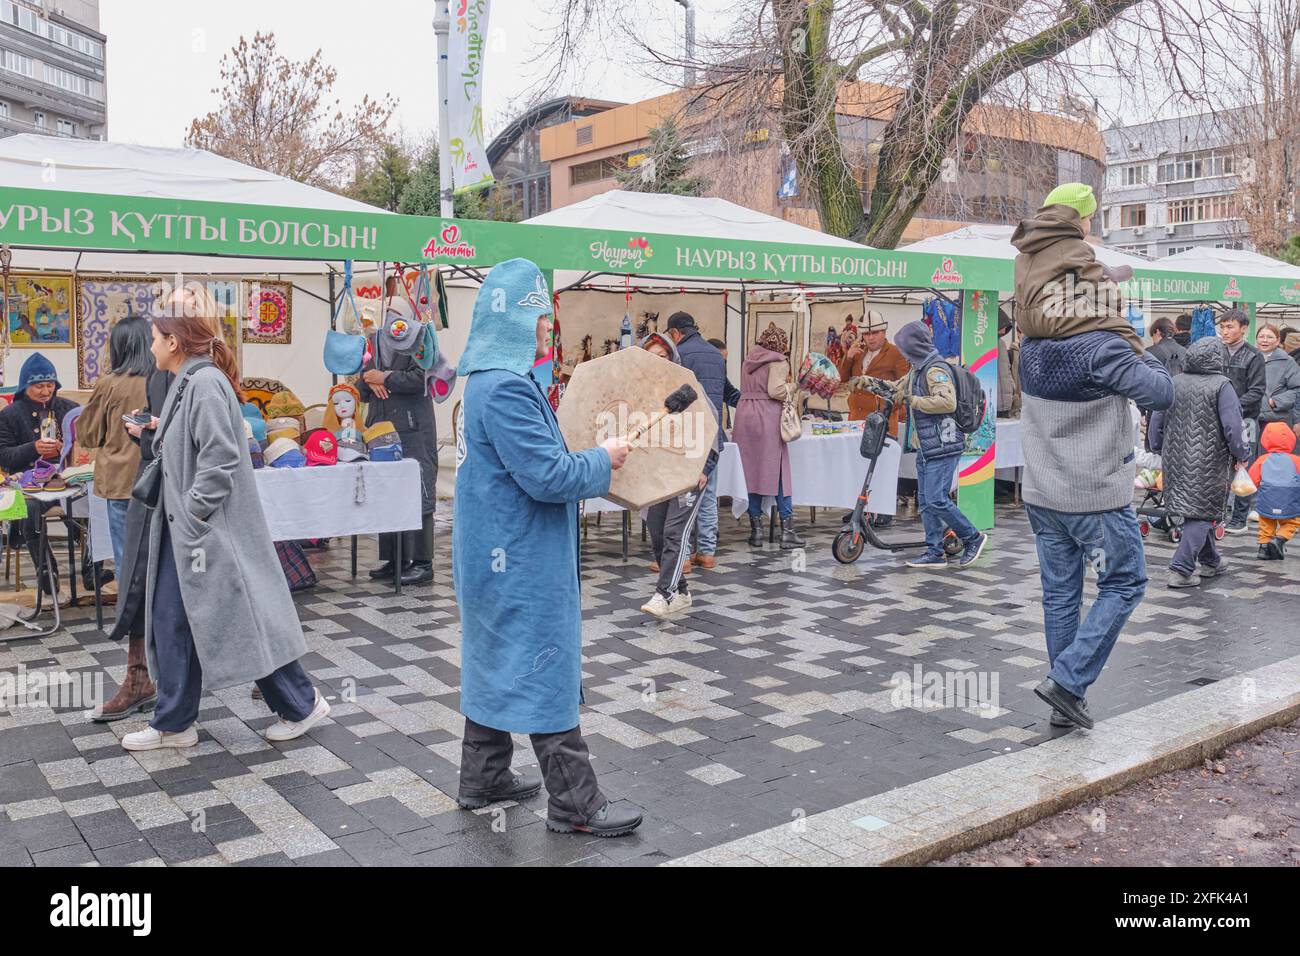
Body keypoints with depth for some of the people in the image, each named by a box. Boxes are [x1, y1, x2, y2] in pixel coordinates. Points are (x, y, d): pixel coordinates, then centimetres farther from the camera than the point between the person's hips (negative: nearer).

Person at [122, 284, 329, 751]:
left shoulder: (206, 383, -18)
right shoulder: (188, 381, 11)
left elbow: (219, 460, -23)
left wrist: (194, 518, -20)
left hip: (210, 532, -10)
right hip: (182, 528, 10)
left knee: (242, 619, 0)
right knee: (170, 621, 12)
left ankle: (302, 703, 14)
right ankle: (173, 722, 22)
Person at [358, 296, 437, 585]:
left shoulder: (417, 344, 0)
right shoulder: (376, 347, 20)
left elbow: (418, 379, -17)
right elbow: (362, 392, 20)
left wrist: (382, 377, -7)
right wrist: (370, 380, -3)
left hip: (413, 434, -7)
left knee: (417, 495, -8)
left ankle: (421, 563, -5)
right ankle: (390, 558, 16)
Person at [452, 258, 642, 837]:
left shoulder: (491, 380, 11)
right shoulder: (506, 388, -22)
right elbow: (549, 476, -25)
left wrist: (587, 462, 9)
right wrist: (603, 460, -10)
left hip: (497, 555, 11)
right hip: (522, 562, -11)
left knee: (497, 665, 18)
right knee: (547, 674, -2)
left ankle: (483, 779, 31)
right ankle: (574, 805, 8)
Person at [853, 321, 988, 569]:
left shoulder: (936, 370, -15)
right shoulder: (917, 371, 17)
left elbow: (948, 402, -29)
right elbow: (896, 387, 34)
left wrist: (911, 400, -21)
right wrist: (866, 381, 28)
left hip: (943, 447, -10)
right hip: (925, 448, 10)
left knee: (936, 500, -12)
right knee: (926, 501, 9)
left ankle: (973, 537, 4)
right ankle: (935, 552, 14)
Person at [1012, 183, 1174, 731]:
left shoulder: (1032, 344, 2)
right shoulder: (1103, 346, -19)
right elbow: (1161, 394, -18)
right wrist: (1145, 359, 2)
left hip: (1041, 494, 7)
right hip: (1097, 496, -7)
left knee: (1060, 594, 11)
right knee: (1123, 585, 9)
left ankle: (1067, 704, 18)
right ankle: (1067, 681, -1)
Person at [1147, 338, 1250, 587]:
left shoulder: (1173, 383, 2)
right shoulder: (1221, 386, -12)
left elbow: (1156, 422, 7)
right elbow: (1232, 429, -14)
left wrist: (1158, 450, 20)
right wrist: (1241, 454, 1)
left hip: (1176, 461, 5)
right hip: (1209, 463, -5)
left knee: (1199, 510, 20)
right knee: (1202, 514, 1)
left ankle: (1211, 561, 34)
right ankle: (1181, 570, -7)